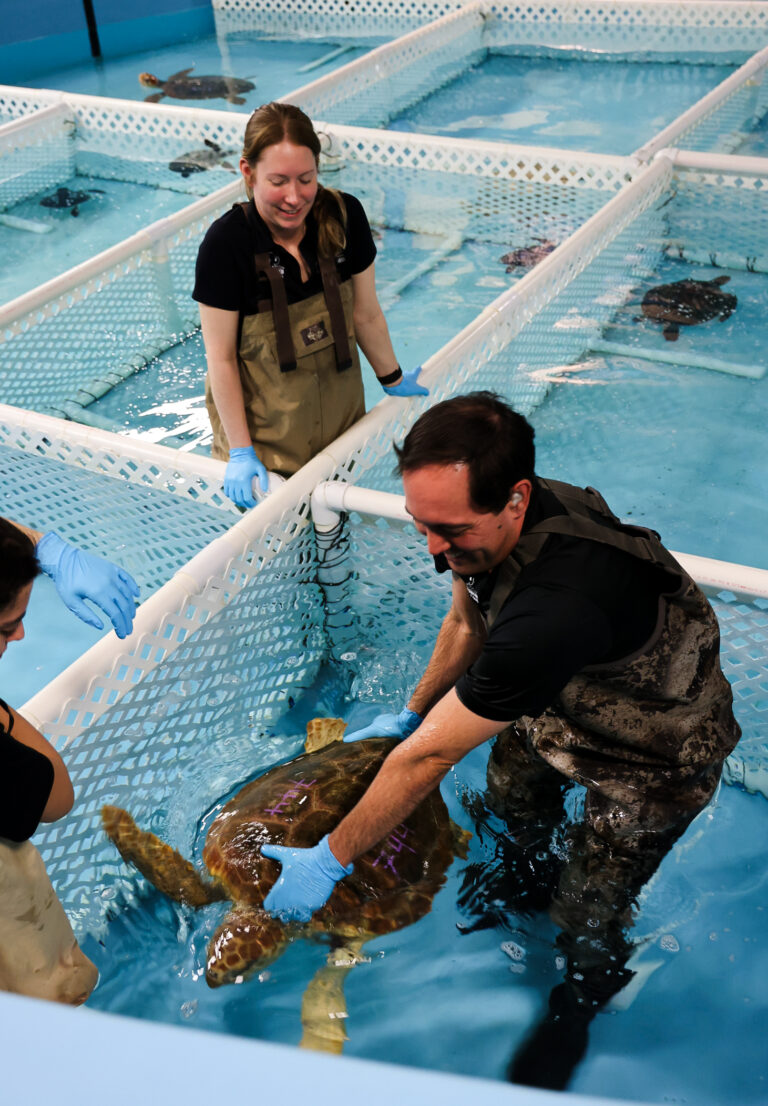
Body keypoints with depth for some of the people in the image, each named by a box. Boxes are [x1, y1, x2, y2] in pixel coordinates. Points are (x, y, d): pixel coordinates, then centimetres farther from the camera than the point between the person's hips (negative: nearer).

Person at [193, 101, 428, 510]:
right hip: (263, 430, -3)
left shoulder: (344, 217, -12)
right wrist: (240, 452, -14)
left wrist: (393, 380, 14)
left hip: (340, 418, 4)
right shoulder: (225, 244, -22)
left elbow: (366, 314, 3)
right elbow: (221, 357, -16)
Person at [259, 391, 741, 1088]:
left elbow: (429, 756, -36)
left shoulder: (556, 608, -47)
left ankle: (583, 1002, 39)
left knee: (586, 918, 5)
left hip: (655, 756, -7)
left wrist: (329, 861, -23)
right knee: (510, 798, 23)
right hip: (563, 697, 7)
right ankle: (528, 871, 57)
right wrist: (411, 712, 10)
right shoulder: (482, 521, -21)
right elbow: (466, 624, 4)